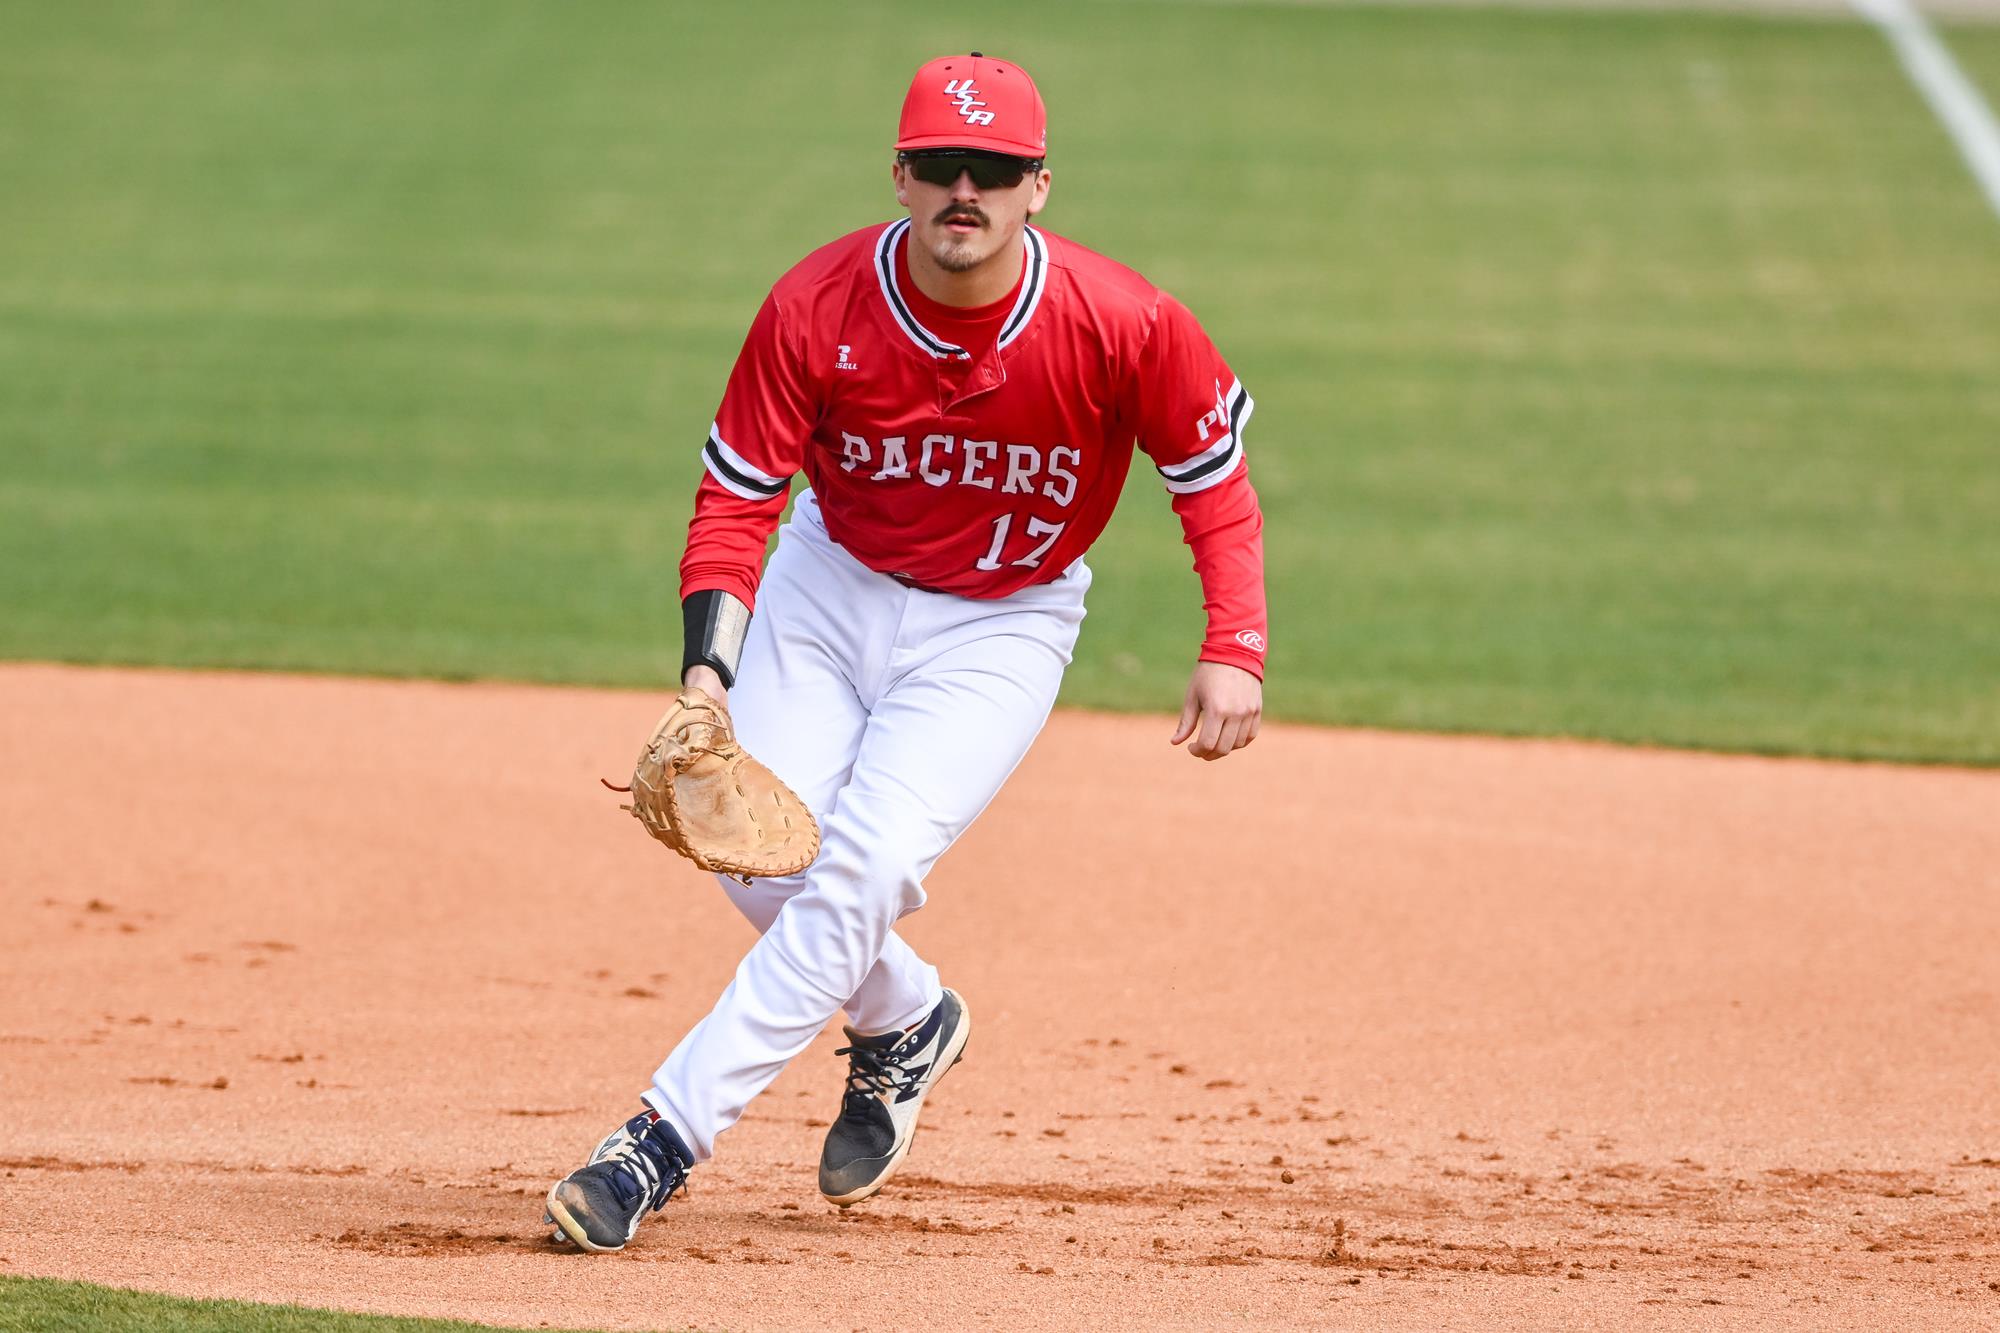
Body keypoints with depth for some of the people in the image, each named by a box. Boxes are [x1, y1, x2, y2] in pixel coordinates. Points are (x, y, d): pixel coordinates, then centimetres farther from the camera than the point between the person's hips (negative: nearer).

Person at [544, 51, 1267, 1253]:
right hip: (830, 586, 2)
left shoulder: (1119, 324, -23)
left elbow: (1213, 473, -8)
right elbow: (736, 498, -15)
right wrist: (708, 672, -29)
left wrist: (1235, 652, -19)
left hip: (1002, 625, -2)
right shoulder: (818, 308, -20)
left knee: (866, 867, -20)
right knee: (765, 859, -9)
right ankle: (906, 1027, 25)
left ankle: (667, 1138, -19)